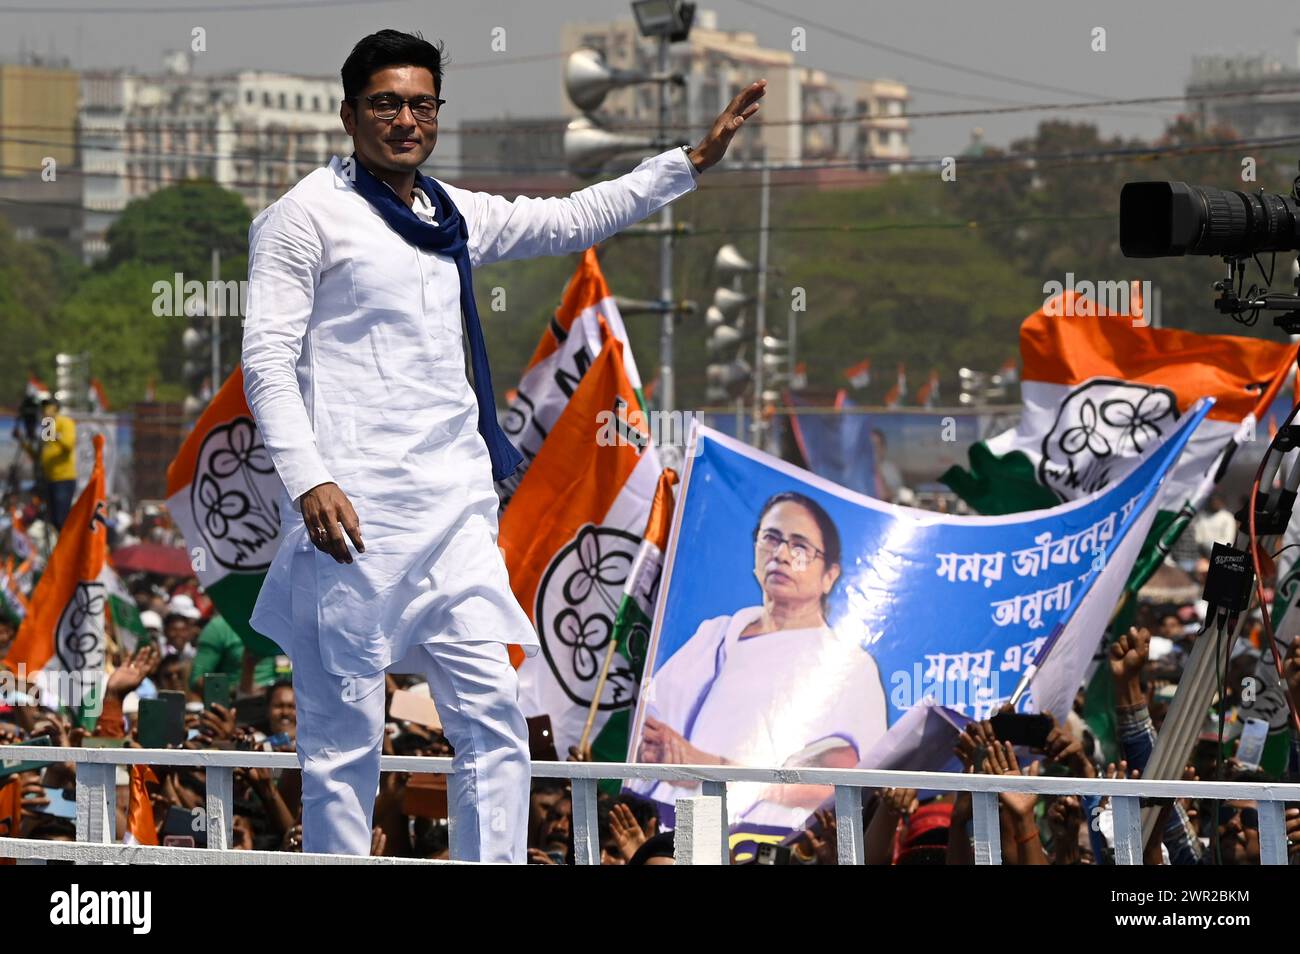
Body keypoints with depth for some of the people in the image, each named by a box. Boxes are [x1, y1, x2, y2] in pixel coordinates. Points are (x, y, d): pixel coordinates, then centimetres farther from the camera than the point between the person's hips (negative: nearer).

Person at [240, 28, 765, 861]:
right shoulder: (309, 214, 0)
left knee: (494, 713, -1)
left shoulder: (453, 216, 19)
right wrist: (307, 480, -19)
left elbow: (572, 221, 31)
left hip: (453, 505, 6)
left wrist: (692, 162, 26)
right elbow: (269, 356, -7)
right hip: (354, 510, -6)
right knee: (345, 735, -4)